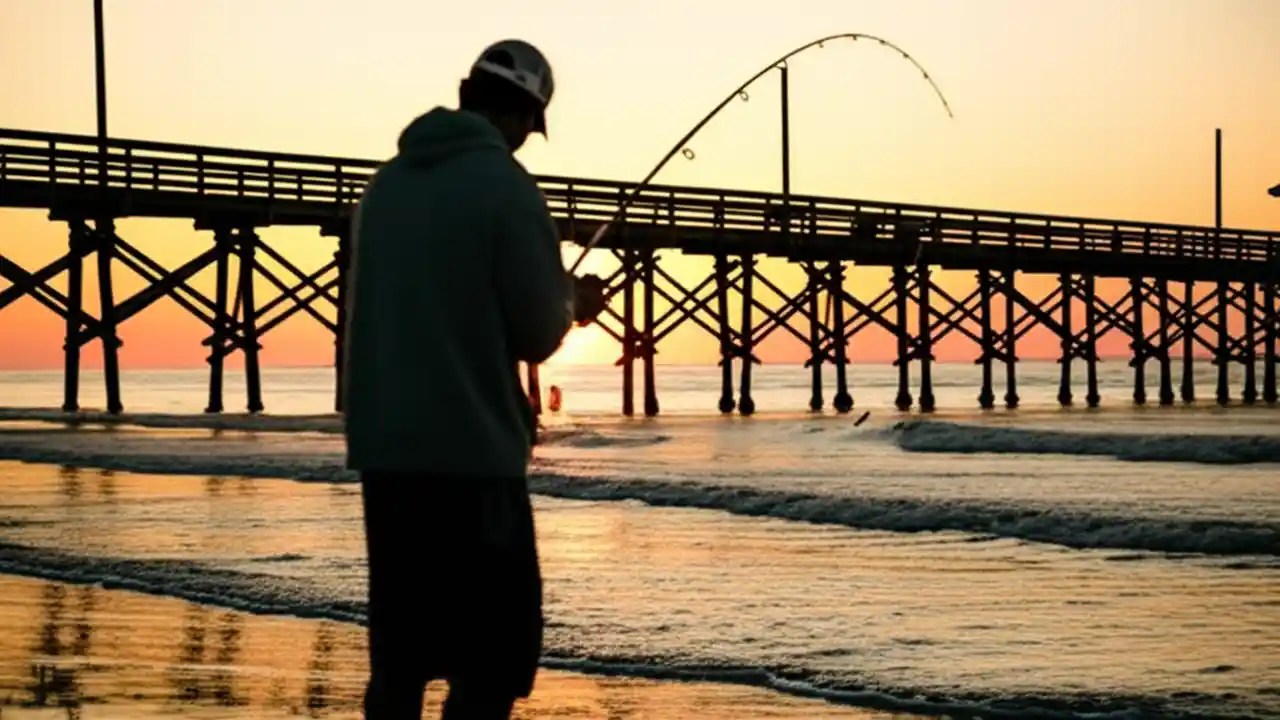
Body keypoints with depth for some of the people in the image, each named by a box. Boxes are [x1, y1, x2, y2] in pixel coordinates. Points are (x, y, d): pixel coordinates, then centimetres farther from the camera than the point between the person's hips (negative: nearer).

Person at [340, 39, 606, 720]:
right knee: (495, 649, -3)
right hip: (470, 453, -7)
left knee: (400, 644, 13)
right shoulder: (502, 184, -9)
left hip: (382, 449, 7)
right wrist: (570, 303, 13)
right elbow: (538, 334, -9)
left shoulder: (386, 183, 10)